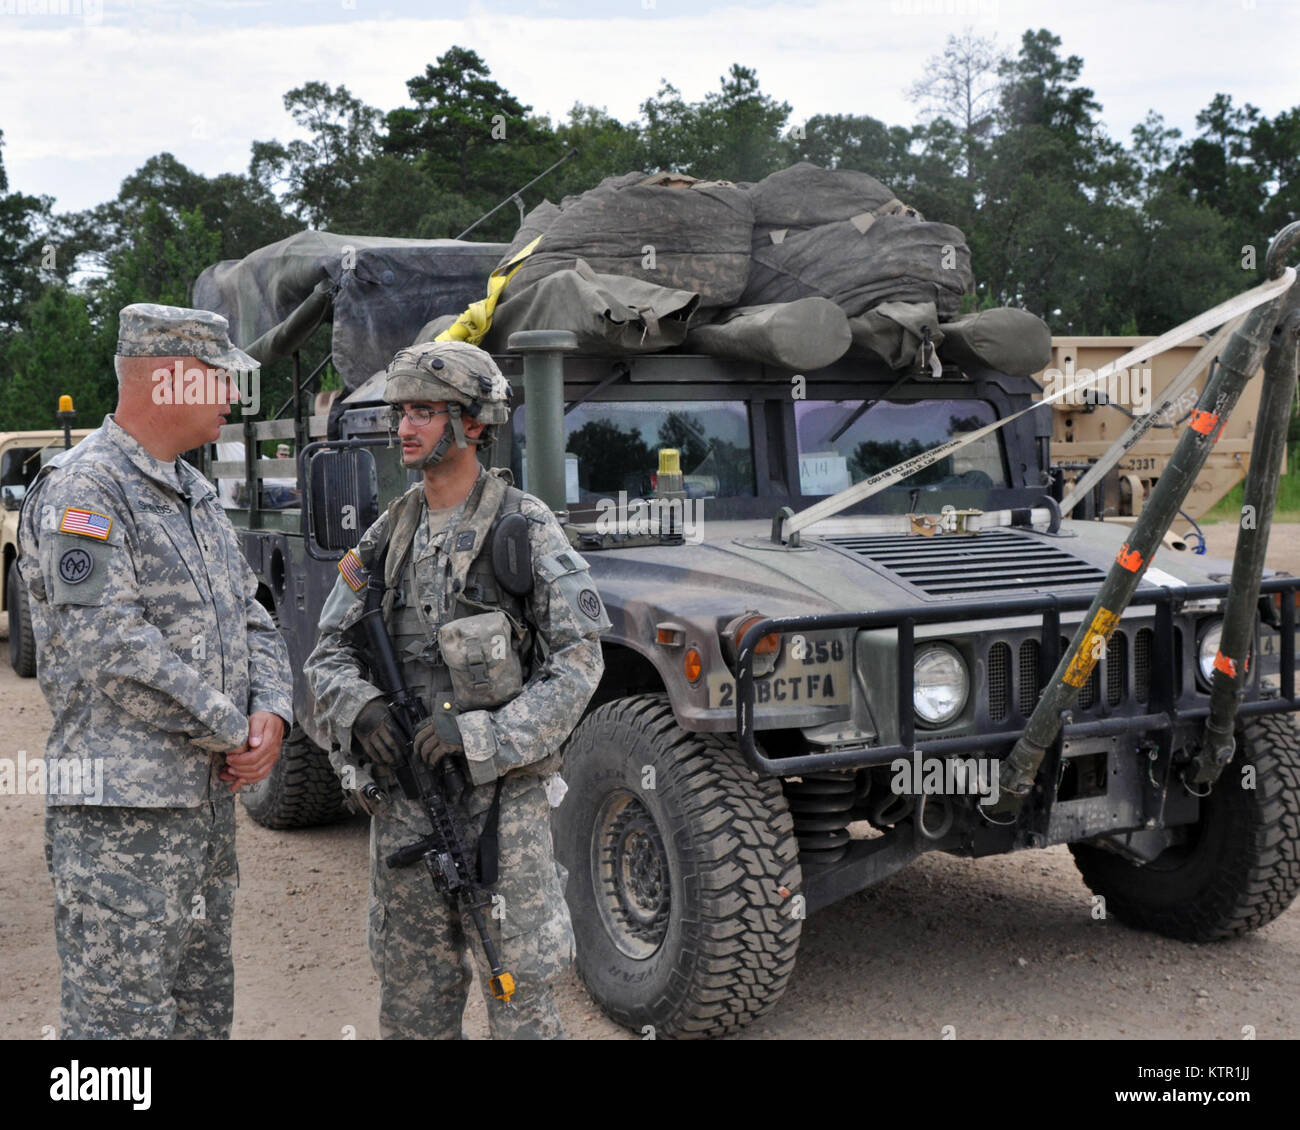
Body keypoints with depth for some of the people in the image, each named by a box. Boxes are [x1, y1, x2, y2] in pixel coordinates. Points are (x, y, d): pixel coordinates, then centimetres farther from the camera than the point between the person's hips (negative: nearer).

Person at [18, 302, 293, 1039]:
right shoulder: (82, 490, -13)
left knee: (205, 1010, 18)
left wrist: (272, 713, -3)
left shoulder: (194, 493, 16)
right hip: (123, 814, -9)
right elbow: (112, 649, -22)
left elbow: (251, 620, 16)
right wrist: (233, 733, -14)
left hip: (209, 801, 9)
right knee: (122, 1014, -3)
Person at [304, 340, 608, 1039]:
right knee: (411, 987, 14)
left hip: (501, 791, -5)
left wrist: (481, 733, -21)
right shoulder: (386, 537, 10)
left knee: (518, 983, 1)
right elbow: (330, 652, 11)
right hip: (401, 789, 5)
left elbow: (577, 661, -11)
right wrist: (359, 707, -12)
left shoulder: (527, 529, -7)